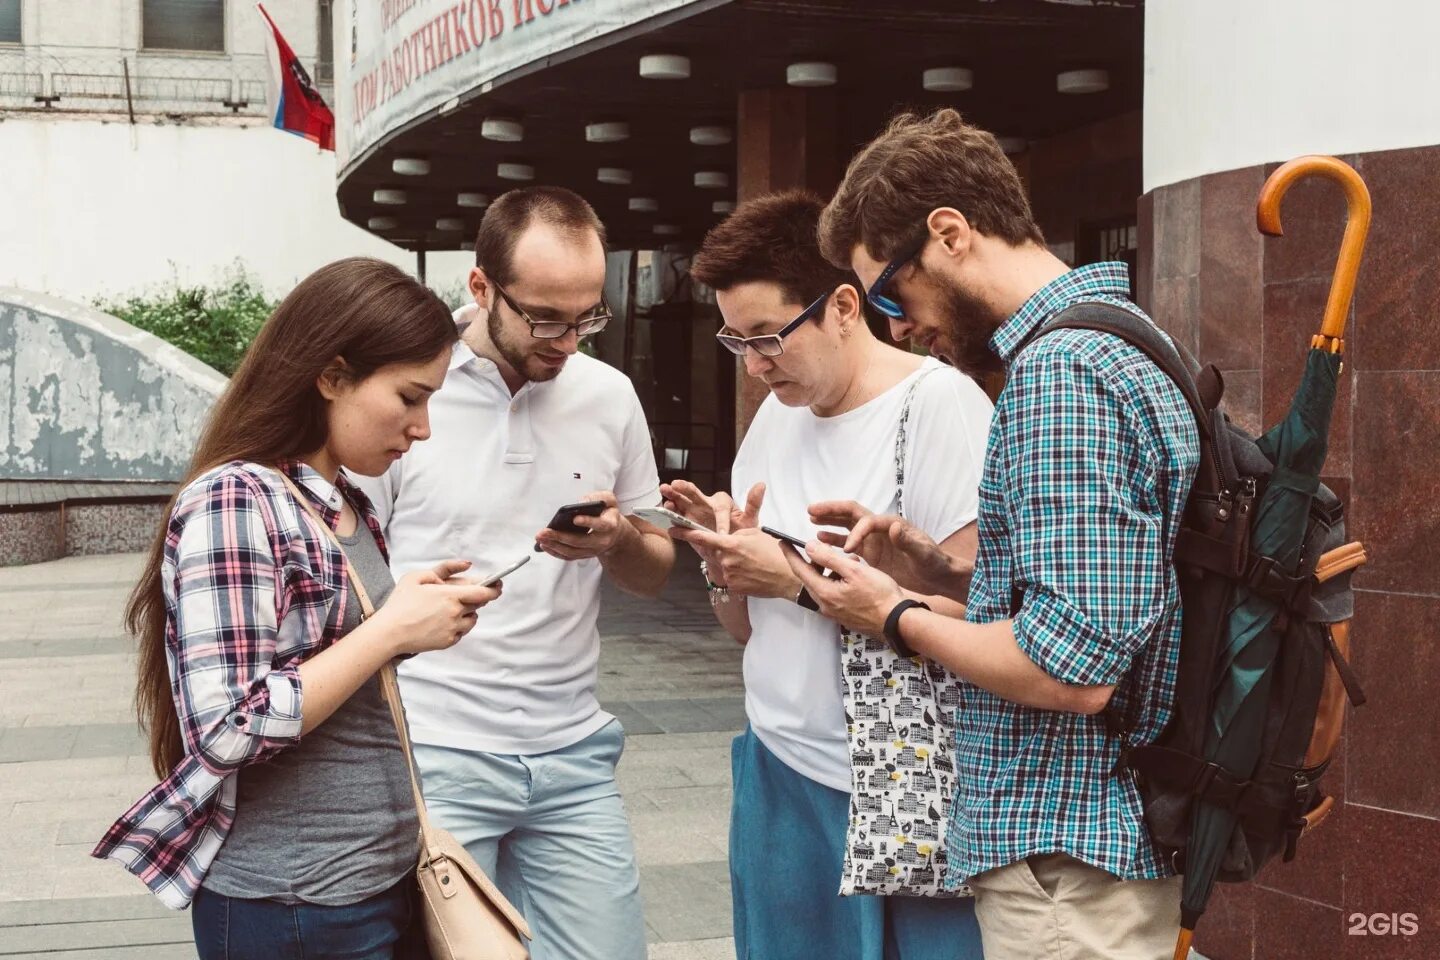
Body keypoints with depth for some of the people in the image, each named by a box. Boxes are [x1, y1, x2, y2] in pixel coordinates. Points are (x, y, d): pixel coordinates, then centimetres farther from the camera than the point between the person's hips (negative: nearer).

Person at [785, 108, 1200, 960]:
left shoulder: (1060, 370, -20)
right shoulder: (1112, 340, 12)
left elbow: (1074, 666, -26)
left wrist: (899, 618, -11)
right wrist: (940, 571, 7)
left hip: (1062, 866, -10)